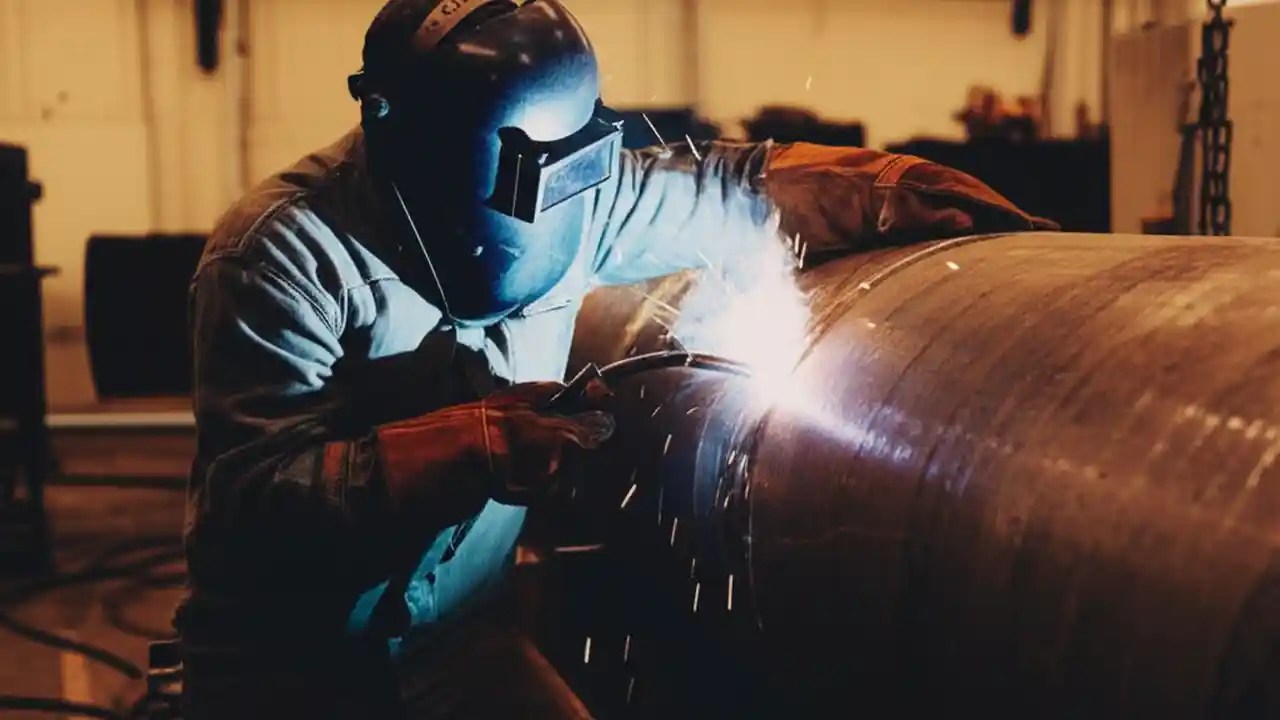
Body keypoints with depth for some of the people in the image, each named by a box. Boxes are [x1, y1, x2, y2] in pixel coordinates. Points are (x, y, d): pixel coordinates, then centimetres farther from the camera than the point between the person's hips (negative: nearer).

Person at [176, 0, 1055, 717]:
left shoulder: (574, 196, -6)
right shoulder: (287, 250, -21)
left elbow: (738, 186, 5)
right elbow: (254, 495, -28)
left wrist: (908, 195, -6)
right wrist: (470, 447, -35)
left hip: (456, 631, 5)